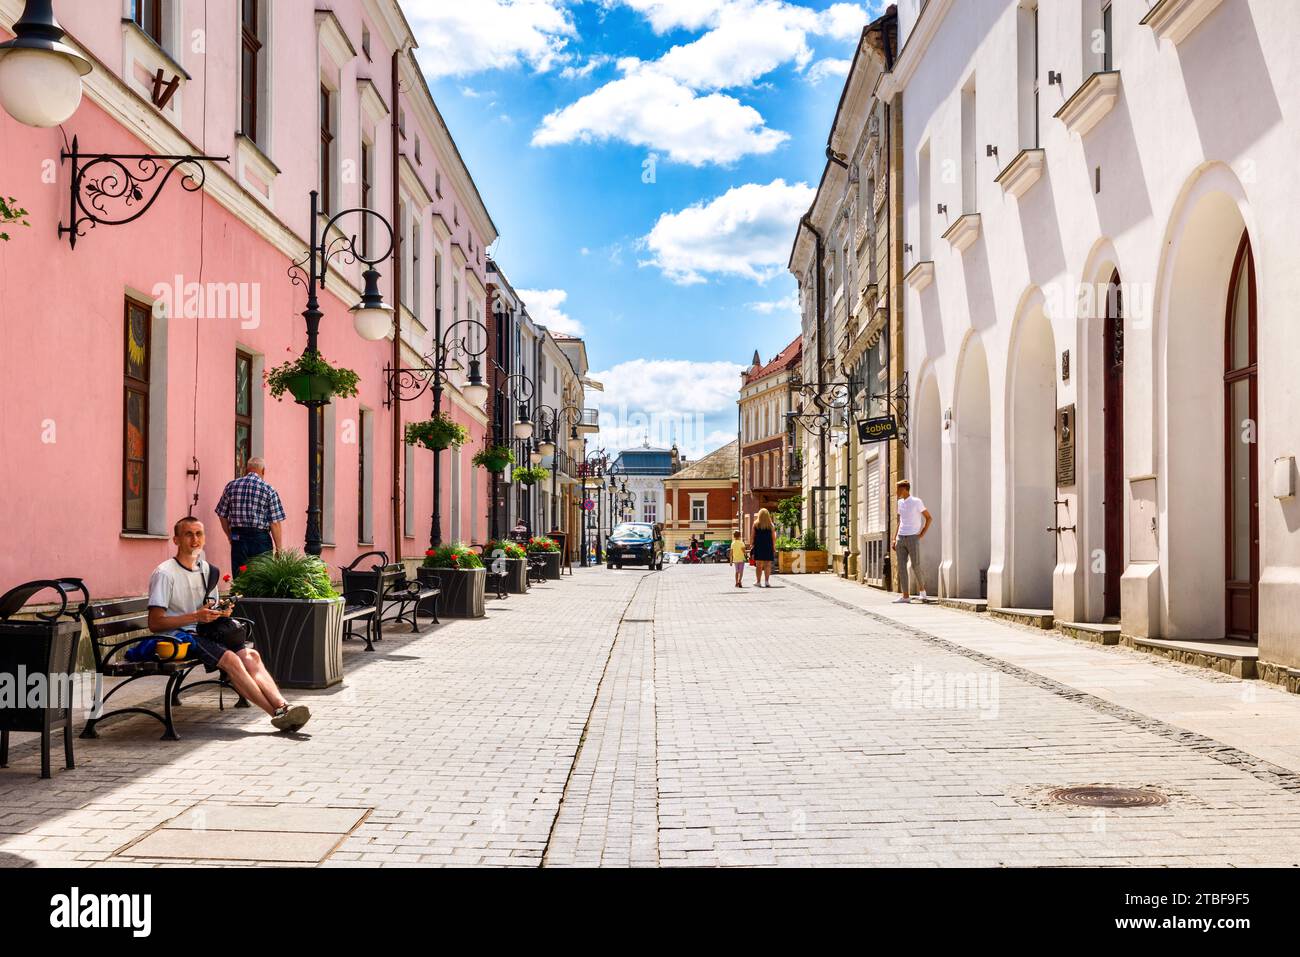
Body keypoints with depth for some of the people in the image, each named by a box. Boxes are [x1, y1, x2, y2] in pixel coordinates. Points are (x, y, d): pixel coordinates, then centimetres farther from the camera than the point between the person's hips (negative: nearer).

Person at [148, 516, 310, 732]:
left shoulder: (207, 569, 18)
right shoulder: (164, 573, -6)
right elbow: (155, 623, -13)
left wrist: (222, 612, 4)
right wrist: (196, 616, -20)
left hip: (204, 633, 7)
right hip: (178, 637, -7)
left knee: (250, 655, -20)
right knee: (230, 659, -29)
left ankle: (282, 705, -35)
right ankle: (277, 713, -33)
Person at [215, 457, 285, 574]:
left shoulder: (231, 486, 4)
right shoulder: (269, 490, -5)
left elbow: (222, 516, 9)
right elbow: (275, 523, -8)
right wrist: (278, 549, -1)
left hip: (238, 539, 3)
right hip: (261, 539, -3)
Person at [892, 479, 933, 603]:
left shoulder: (916, 502, -5)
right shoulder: (900, 503, 14)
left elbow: (929, 518, -2)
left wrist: (922, 534, -7)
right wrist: (894, 539, 15)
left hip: (913, 538, -6)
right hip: (901, 538, 6)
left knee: (916, 566, -4)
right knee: (901, 567, -1)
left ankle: (922, 589, 21)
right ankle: (906, 596, -1)